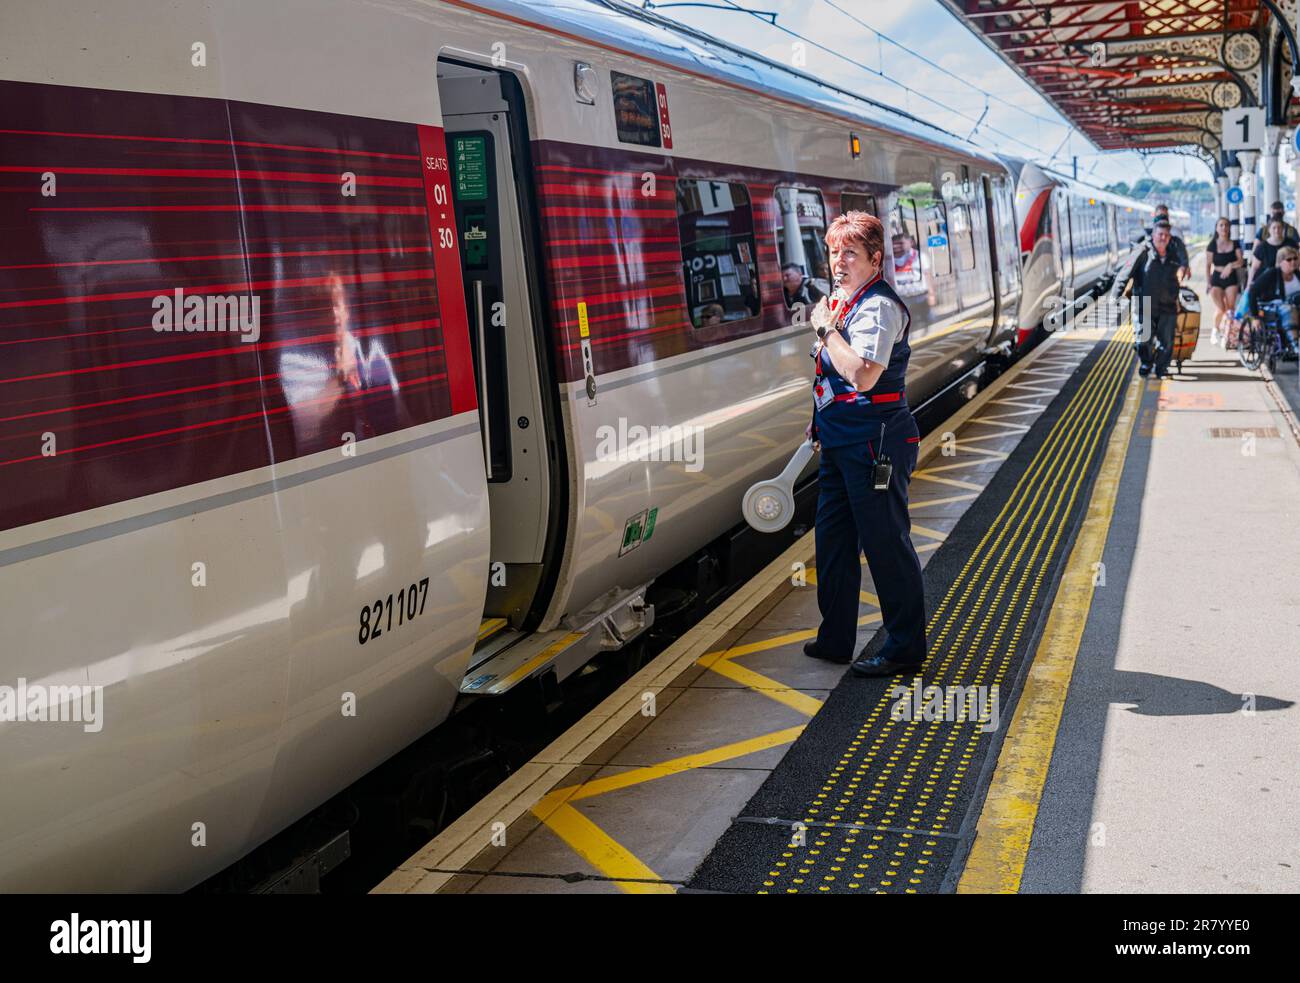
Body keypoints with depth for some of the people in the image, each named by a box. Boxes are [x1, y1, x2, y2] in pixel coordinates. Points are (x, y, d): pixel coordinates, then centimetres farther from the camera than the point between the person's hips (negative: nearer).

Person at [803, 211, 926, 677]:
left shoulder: (879, 307, -16)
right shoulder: (842, 299, 13)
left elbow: (862, 376, -29)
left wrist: (826, 328, -20)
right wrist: (821, 420, 21)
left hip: (875, 445, -10)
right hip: (840, 442, 10)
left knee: (886, 546, -1)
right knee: (833, 541, 15)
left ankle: (905, 648, 11)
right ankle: (835, 639, 28)